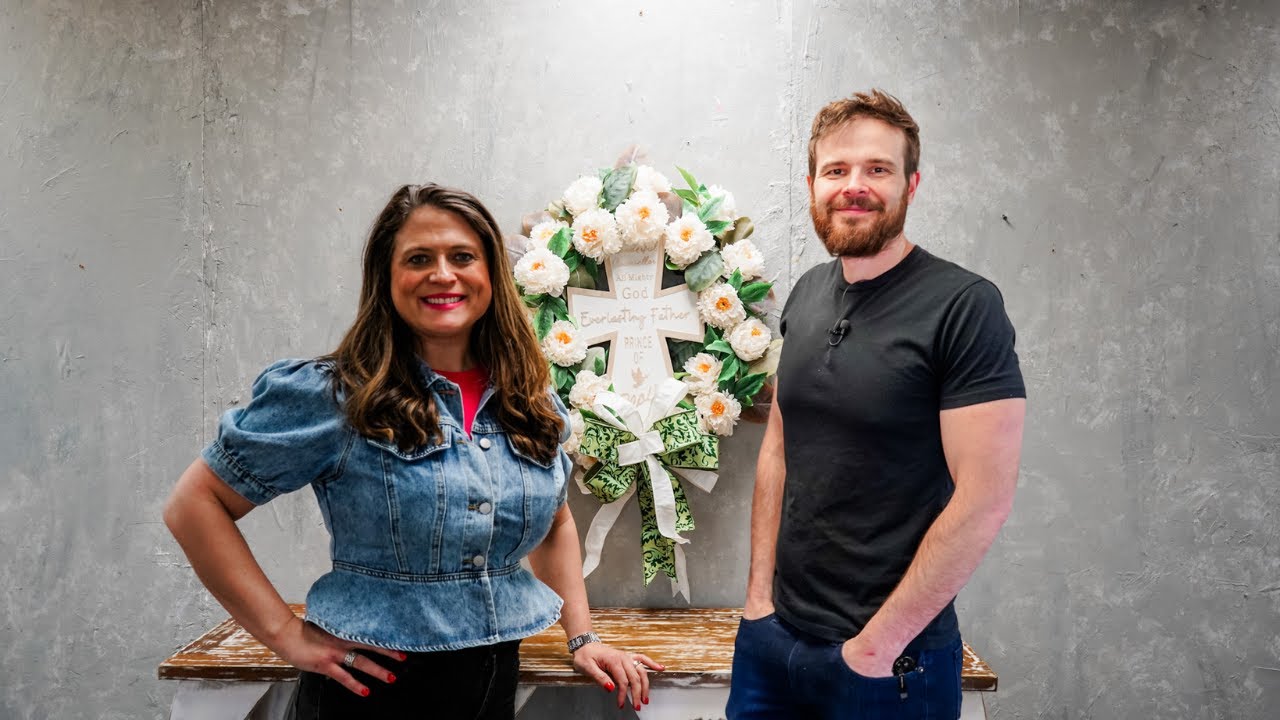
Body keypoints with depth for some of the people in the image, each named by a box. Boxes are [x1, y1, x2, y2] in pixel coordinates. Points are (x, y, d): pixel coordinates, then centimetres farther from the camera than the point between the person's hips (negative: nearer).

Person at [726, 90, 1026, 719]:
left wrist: (878, 644, -14)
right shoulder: (807, 295, 3)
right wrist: (759, 592, 4)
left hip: (891, 661, -5)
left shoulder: (964, 306, -16)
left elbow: (984, 500, -19)